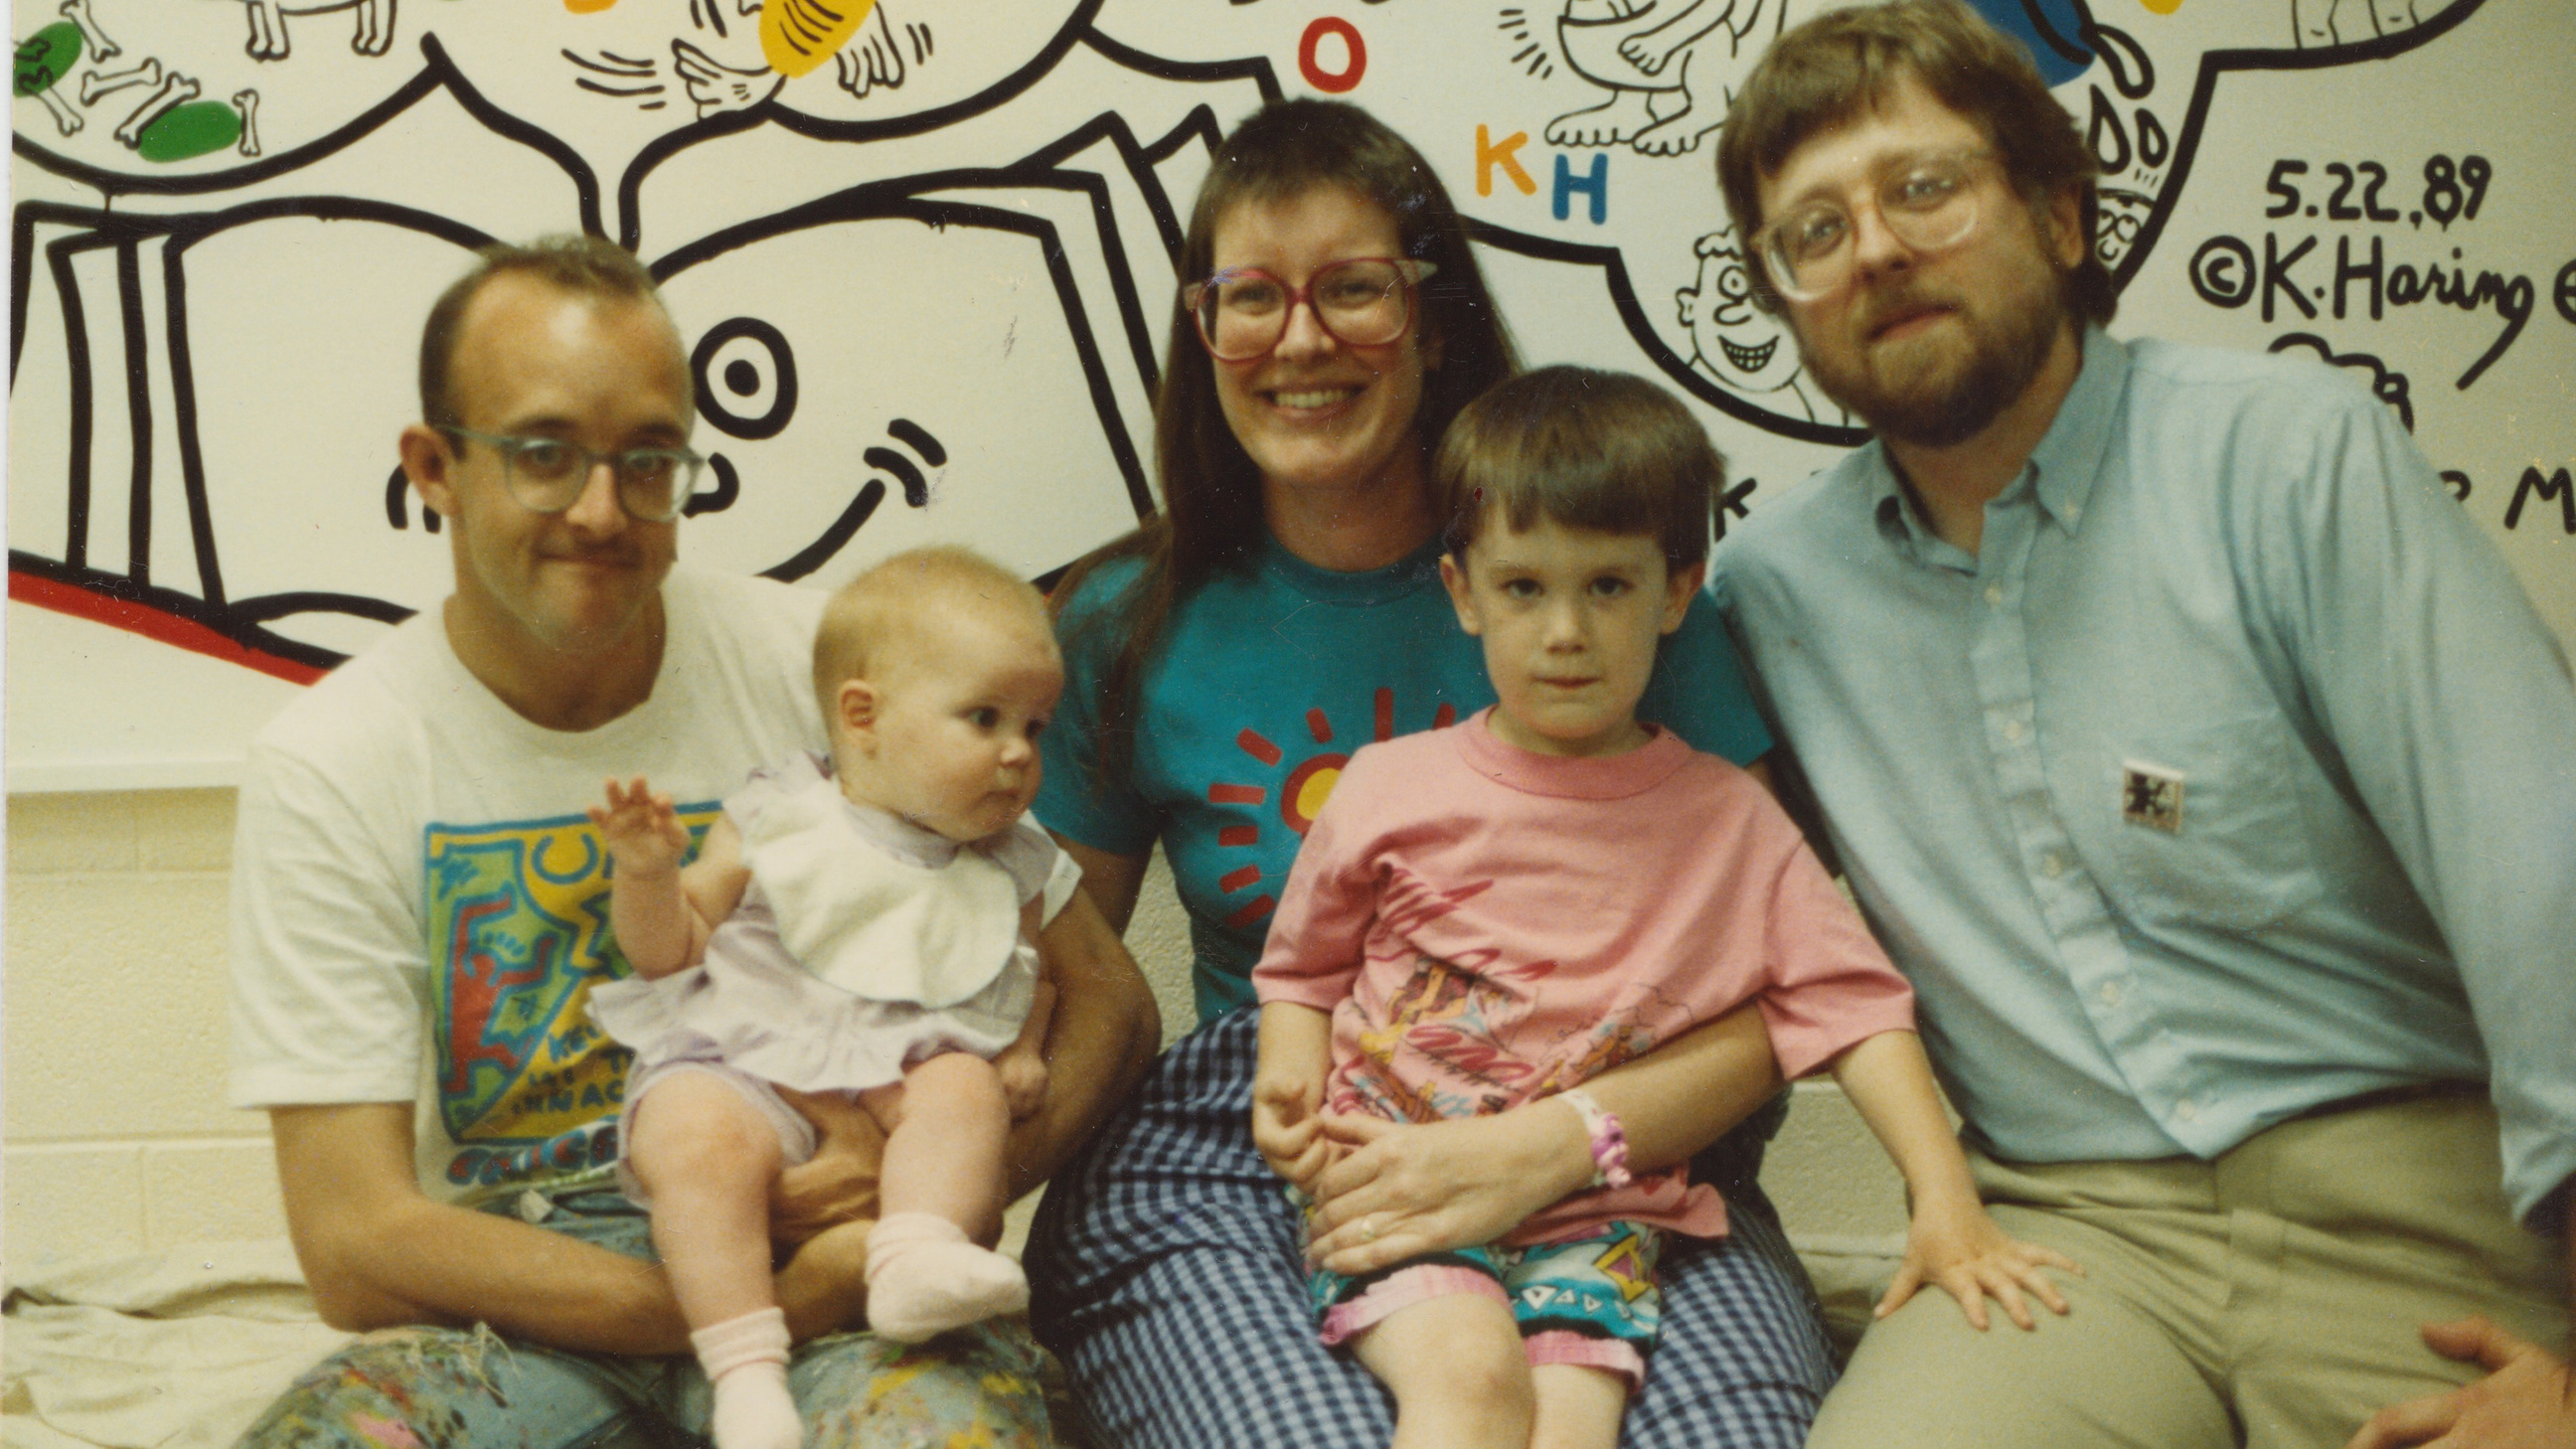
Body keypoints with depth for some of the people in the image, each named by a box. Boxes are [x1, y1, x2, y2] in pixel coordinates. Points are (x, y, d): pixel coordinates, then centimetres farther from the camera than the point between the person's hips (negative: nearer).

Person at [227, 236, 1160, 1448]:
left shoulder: (816, 666, -1)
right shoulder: (328, 767, -3)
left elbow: (1106, 1002, 2)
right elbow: (356, 1246, -9)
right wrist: (760, 1310, -21)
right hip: (510, 1303, 1)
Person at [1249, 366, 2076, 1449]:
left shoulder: (1728, 822, 6)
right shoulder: (1388, 789, 4)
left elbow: (1851, 1004, 3)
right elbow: (1302, 966, 16)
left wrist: (1947, 1206, -6)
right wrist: (1291, 1076, -5)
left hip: (1594, 1211, 1)